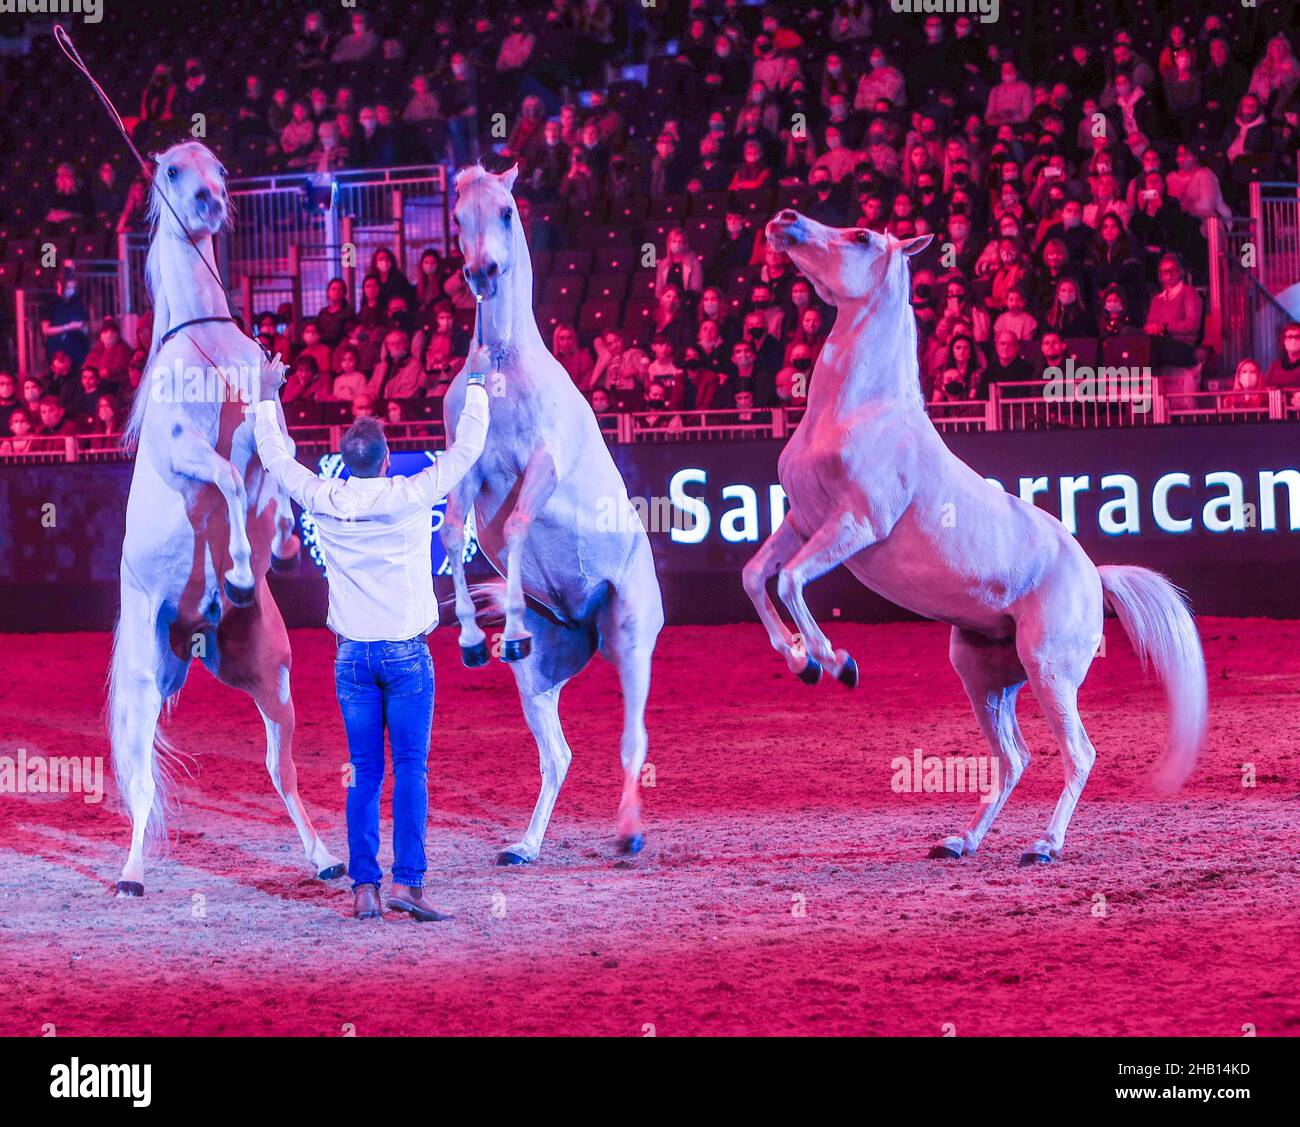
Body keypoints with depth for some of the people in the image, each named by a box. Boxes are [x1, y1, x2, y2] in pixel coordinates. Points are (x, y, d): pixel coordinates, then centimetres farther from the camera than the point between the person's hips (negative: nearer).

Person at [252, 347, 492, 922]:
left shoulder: (323, 502, -3)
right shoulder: (410, 497, -10)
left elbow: (274, 457, 13)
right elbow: (466, 448, -1)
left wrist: (267, 396, 25)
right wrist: (475, 382, 9)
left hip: (352, 656, 3)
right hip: (406, 654, -3)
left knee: (364, 774, 5)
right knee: (411, 770, -3)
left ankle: (364, 888, 2)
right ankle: (407, 881, -11)